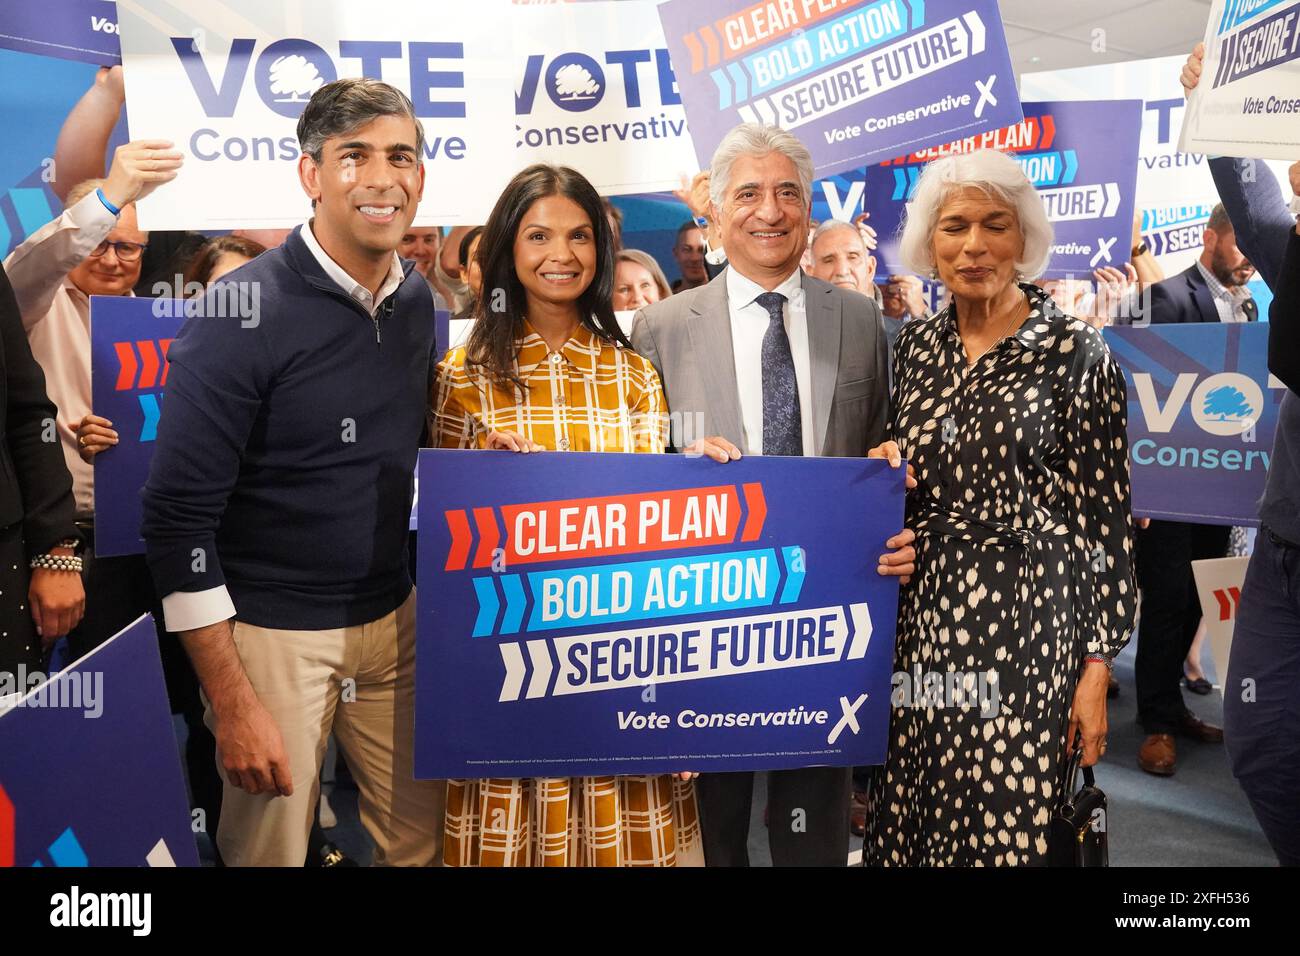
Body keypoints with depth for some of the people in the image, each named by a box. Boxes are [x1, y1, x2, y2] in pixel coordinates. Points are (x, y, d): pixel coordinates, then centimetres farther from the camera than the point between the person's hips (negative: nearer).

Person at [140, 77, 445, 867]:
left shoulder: (418, 300, 2)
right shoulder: (244, 313, -17)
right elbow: (179, 515, -16)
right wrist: (234, 703, -16)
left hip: (395, 617, 6)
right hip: (272, 630, -5)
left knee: (423, 842, 14)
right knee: (270, 847, 10)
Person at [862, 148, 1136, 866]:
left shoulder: (1076, 350, -6)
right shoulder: (914, 345, 8)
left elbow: (1105, 516, -7)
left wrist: (1097, 667, -9)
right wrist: (885, 469, -3)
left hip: (1026, 628, -4)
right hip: (921, 622, 5)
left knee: (1008, 823, 0)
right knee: (912, 820, 11)